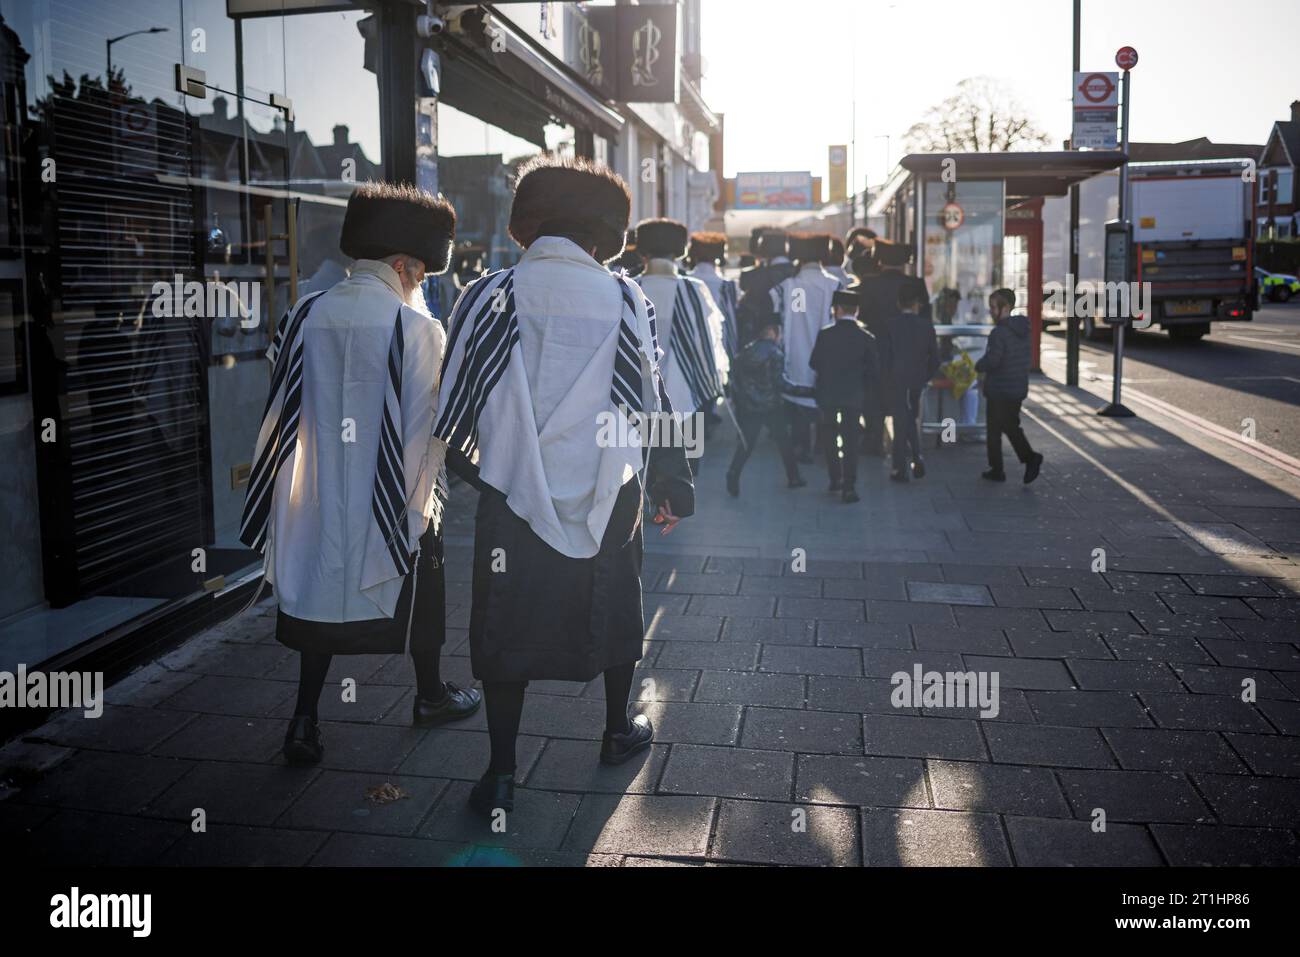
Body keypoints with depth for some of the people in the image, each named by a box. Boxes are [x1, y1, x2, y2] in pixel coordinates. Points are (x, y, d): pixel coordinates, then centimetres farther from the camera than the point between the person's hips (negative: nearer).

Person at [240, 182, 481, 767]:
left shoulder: (305, 317, -2)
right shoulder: (416, 328, -15)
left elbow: (282, 411, 3)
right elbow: (427, 426, -14)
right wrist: (419, 498, -4)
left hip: (319, 499, 4)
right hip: (396, 502, -3)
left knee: (321, 592, 15)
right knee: (417, 595, 17)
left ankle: (304, 723, 13)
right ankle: (430, 697, 36)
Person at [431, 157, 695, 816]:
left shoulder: (487, 297, -5)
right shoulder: (624, 299, -4)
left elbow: (456, 400, 0)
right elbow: (651, 401, 0)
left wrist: (465, 466, 17)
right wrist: (672, 489, 10)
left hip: (513, 494, -1)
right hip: (607, 497, 1)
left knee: (506, 625, 10)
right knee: (615, 610, 20)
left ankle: (500, 774, 15)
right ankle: (618, 732, 38)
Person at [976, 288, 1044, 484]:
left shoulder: (999, 333, -20)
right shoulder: (1023, 329, 6)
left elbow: (992, 360, -26)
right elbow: (1026, 358, 13)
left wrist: (978, 366, -6)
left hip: (998, 390, -7)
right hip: (1019, 388, 7)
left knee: (994, 431, 6)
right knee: (1012, 427, 20)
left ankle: (996, 470, 13)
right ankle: (1030, 457, 3)